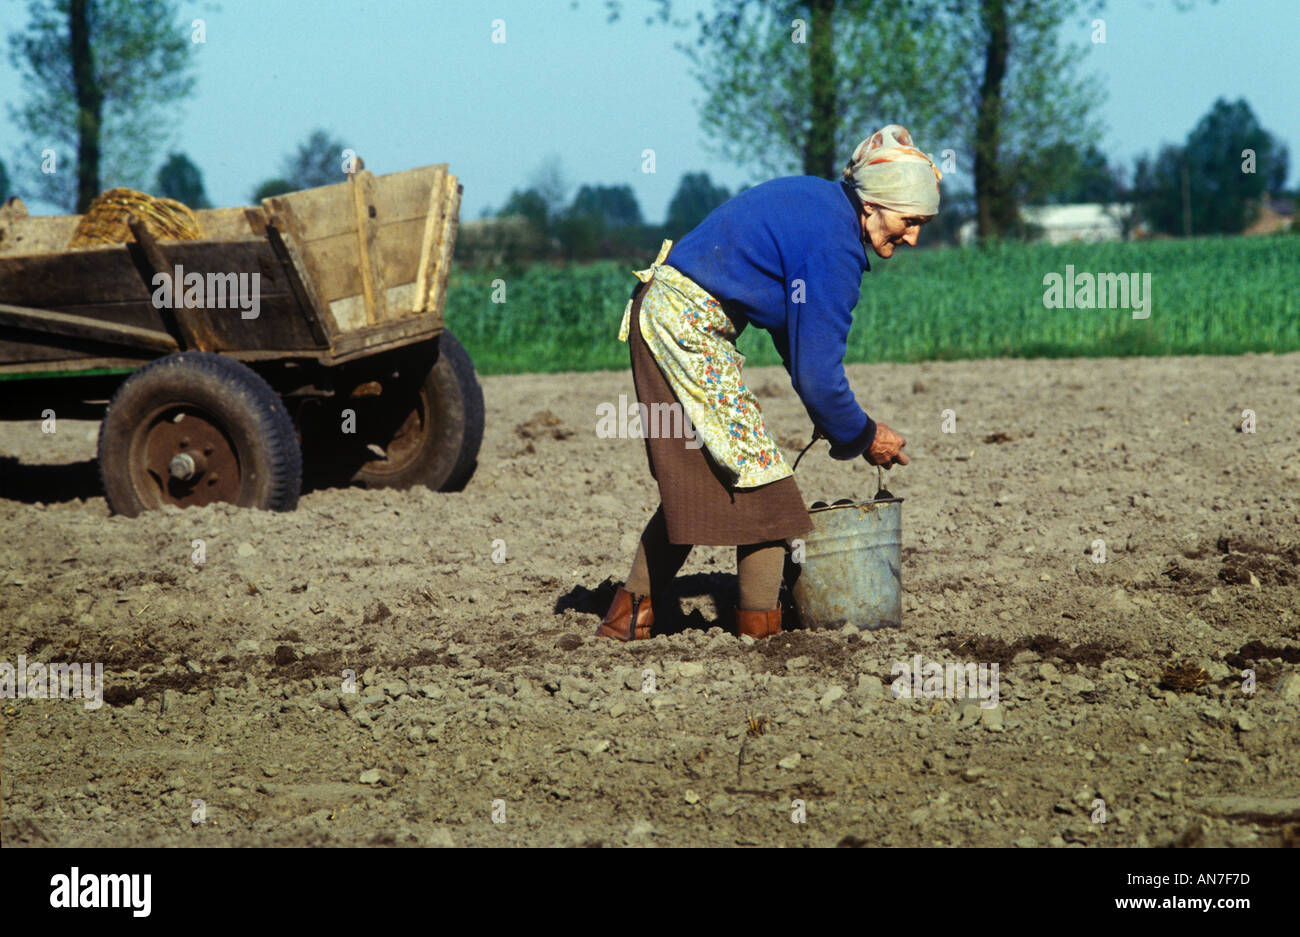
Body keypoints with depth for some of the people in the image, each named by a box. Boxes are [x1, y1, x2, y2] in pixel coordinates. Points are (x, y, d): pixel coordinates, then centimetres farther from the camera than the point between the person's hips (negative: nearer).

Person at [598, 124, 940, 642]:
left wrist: (834, 419, 15)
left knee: (697, 478, 15)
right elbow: (817, 371, -16)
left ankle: (631, 612, 17)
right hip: (692, 324, -10)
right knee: (757, 471, -5)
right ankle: (762, 624, -1)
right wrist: (861, 437, 0)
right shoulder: (834, 249, -18)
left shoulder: (818, 201, 12)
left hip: (661, 310, 10)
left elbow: (792, 327, 19)